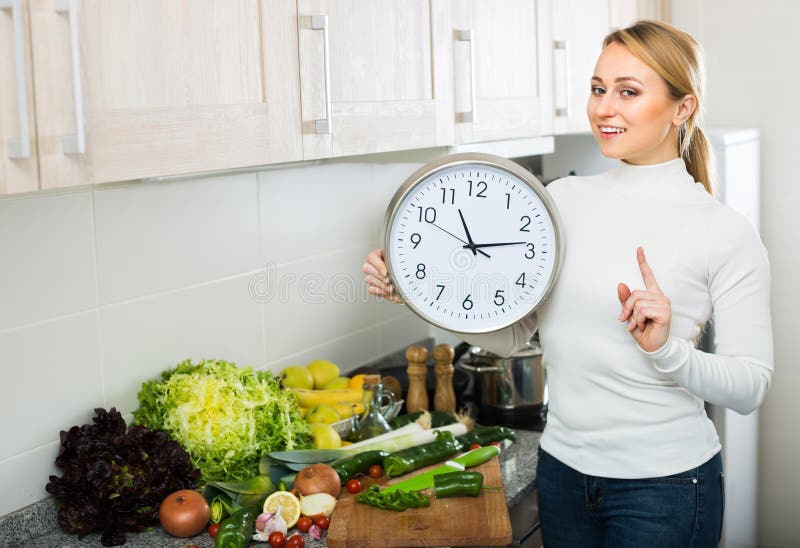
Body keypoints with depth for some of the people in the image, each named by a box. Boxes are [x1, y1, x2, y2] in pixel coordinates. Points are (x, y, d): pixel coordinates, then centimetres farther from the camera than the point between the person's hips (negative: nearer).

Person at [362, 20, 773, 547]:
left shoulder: (725, 232, -11)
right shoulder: (563, 199, 1)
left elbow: (751, 385, -11)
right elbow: (510, 333, 2)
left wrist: (667, 350, -28)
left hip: (664, 484, -4)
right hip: (563, 468, 4)